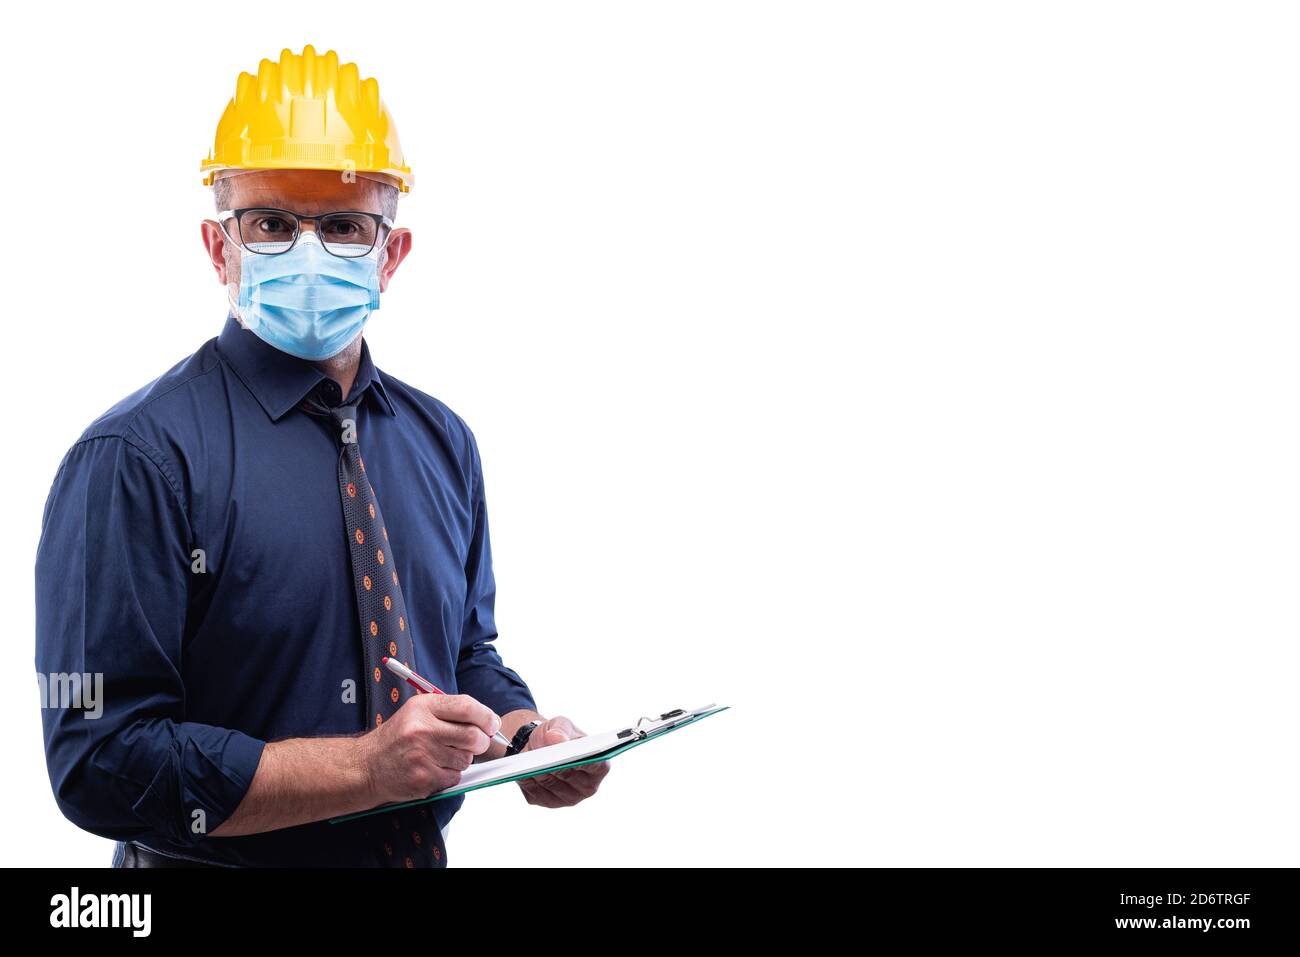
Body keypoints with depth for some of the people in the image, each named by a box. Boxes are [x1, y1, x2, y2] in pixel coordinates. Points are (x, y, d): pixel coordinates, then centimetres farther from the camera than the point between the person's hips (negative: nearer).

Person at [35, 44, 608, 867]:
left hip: (427, 852, 5)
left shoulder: (443, 443, 2)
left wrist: (526, 736, -8)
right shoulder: (135, 459, -17)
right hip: (220, 865, -5)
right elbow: (102, 763, -21)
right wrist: (367, 766, -26)